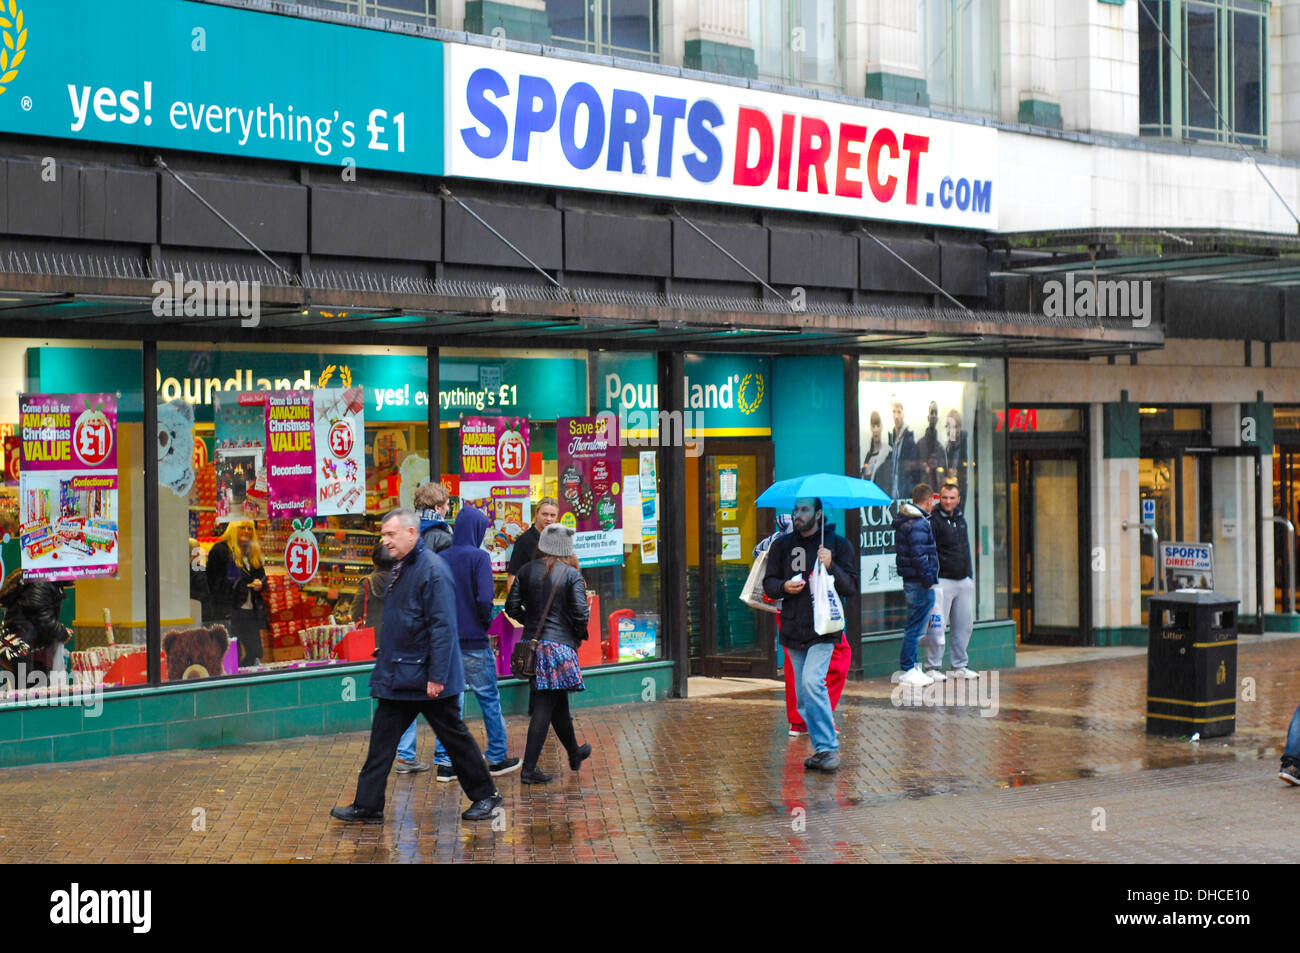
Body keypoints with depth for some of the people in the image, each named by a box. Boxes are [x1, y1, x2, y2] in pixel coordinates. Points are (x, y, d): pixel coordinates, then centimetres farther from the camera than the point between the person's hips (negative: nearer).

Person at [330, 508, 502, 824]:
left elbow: (442, 627, -22)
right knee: (382, 739, 6)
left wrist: (437, 677, -24)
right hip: (397, 676, 9)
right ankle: (367, 807, 9)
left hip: (427, 677, -9)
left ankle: (485, 795, 18)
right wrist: (385, 651, 18)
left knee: (454, 736, 4)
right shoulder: (400, 568, 10)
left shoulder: (432, 569, -19)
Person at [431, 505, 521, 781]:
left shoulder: (441, 558, 2)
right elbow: (484, 598, -21)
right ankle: (496, 758, 18)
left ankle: (444, 761, 9)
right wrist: (486, 621, -3)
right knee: (490, 699, 9)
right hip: (474, 642, -5)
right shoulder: (479, 557, -12)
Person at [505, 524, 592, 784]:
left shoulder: (526, 572, 3)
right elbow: (580, 614, -13)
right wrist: (579, 635, 7)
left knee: (559, 702, 20)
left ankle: (574, 753, 37)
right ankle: (529, 769, -4)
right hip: (560, 644, -5)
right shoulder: (572, 575, -8)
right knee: (545, 706, -1)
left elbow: (512, 607, 2)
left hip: (532, 643, 5)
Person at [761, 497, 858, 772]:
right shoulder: (782, 545, 11)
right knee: (803, 696, 7)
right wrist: (784, 587, -10)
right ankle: (823, 748, 18)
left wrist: (831, 567, -20)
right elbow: (768, 584, 12)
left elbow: (851, 588, -3)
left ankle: (828, 748, -15)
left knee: (812, 682, -21)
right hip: (793, 631, 5)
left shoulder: (837, 544, 1)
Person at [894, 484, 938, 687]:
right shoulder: (918, 524, -18)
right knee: (915, 626, -5)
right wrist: (928, 582, -18)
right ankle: (907, 671, -2)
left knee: (914, 626, 17)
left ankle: (910, 666, 23)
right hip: (919, 582, -10)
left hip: (910, 580, 10)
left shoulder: (904, 520, 14)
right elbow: (919, 556, -22)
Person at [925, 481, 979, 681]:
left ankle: (960, 666, 19)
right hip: (943, 580, -7)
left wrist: (970, 576, 22)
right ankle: (933, 667, 0)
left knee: (964, 626, 10)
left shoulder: (961, 520, 16)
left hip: (964, 582, 7)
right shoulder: (934, 521, -8)